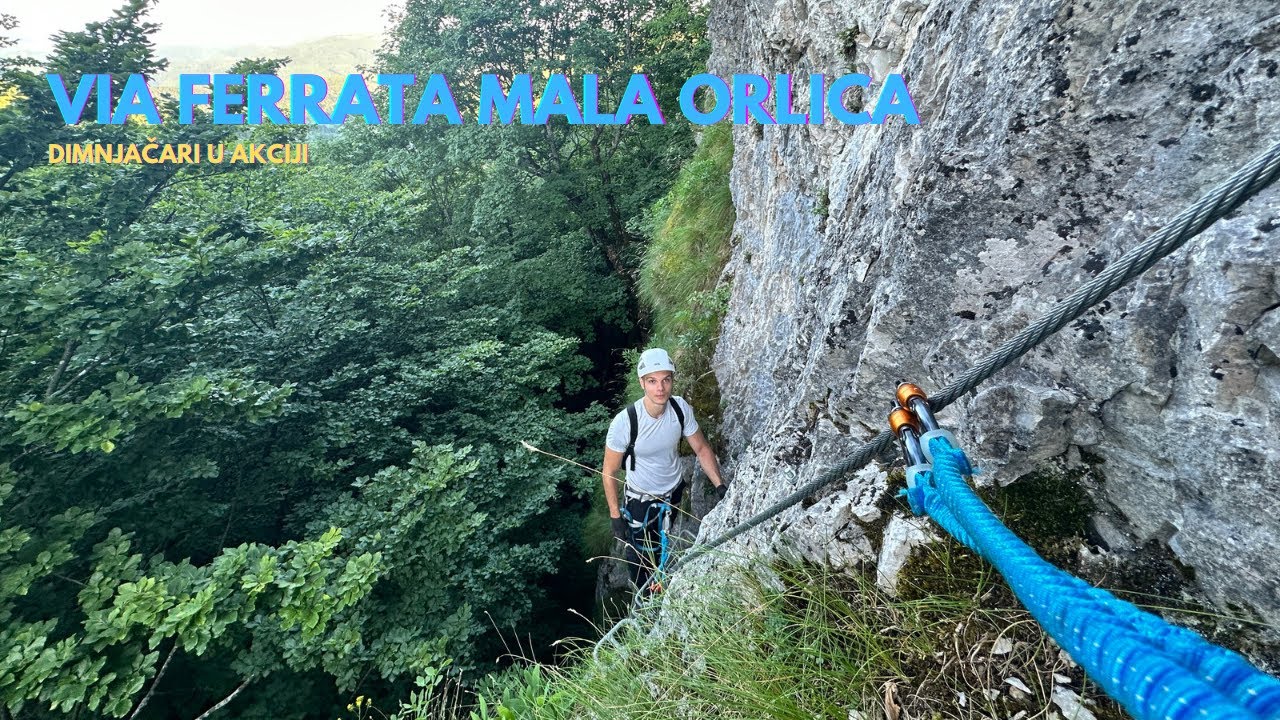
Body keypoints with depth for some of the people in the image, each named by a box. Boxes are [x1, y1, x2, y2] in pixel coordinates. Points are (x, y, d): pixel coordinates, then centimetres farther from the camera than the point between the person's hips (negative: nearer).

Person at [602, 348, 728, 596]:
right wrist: (615, 516, -14)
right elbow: (610, 472, -19)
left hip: (674, 492, 4)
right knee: (640, 557, 16)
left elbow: (701, 448, -7)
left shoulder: (682, 409, -22)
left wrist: (720, 485, -16)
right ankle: (645, 597, 48)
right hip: (641, 501, -3)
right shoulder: (624, 422, -33)